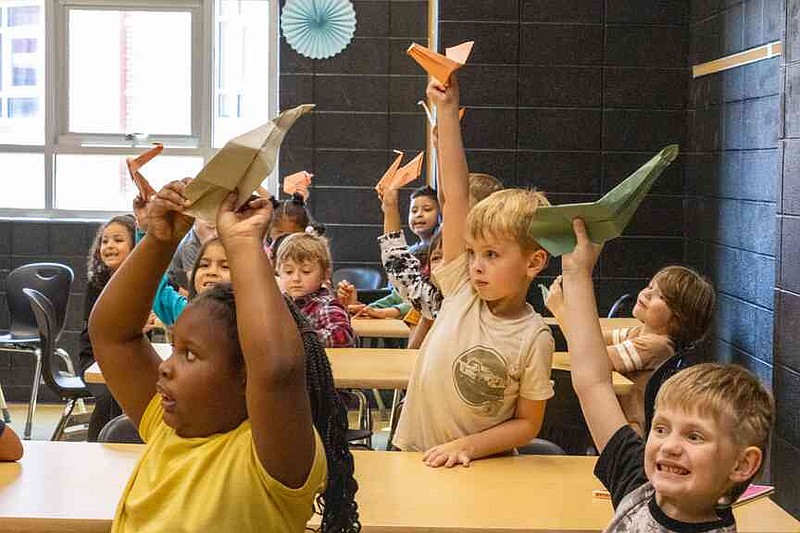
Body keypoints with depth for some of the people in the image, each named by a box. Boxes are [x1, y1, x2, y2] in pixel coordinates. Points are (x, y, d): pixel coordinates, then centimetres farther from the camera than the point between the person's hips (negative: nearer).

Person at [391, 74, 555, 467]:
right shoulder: (463, 289, -2)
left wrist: (467, 446, -15)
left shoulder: (533, 339, -10)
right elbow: (455, 194, -5)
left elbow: (527, 424, -2)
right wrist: (447, 110, -6)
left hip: (480, 468, -3)